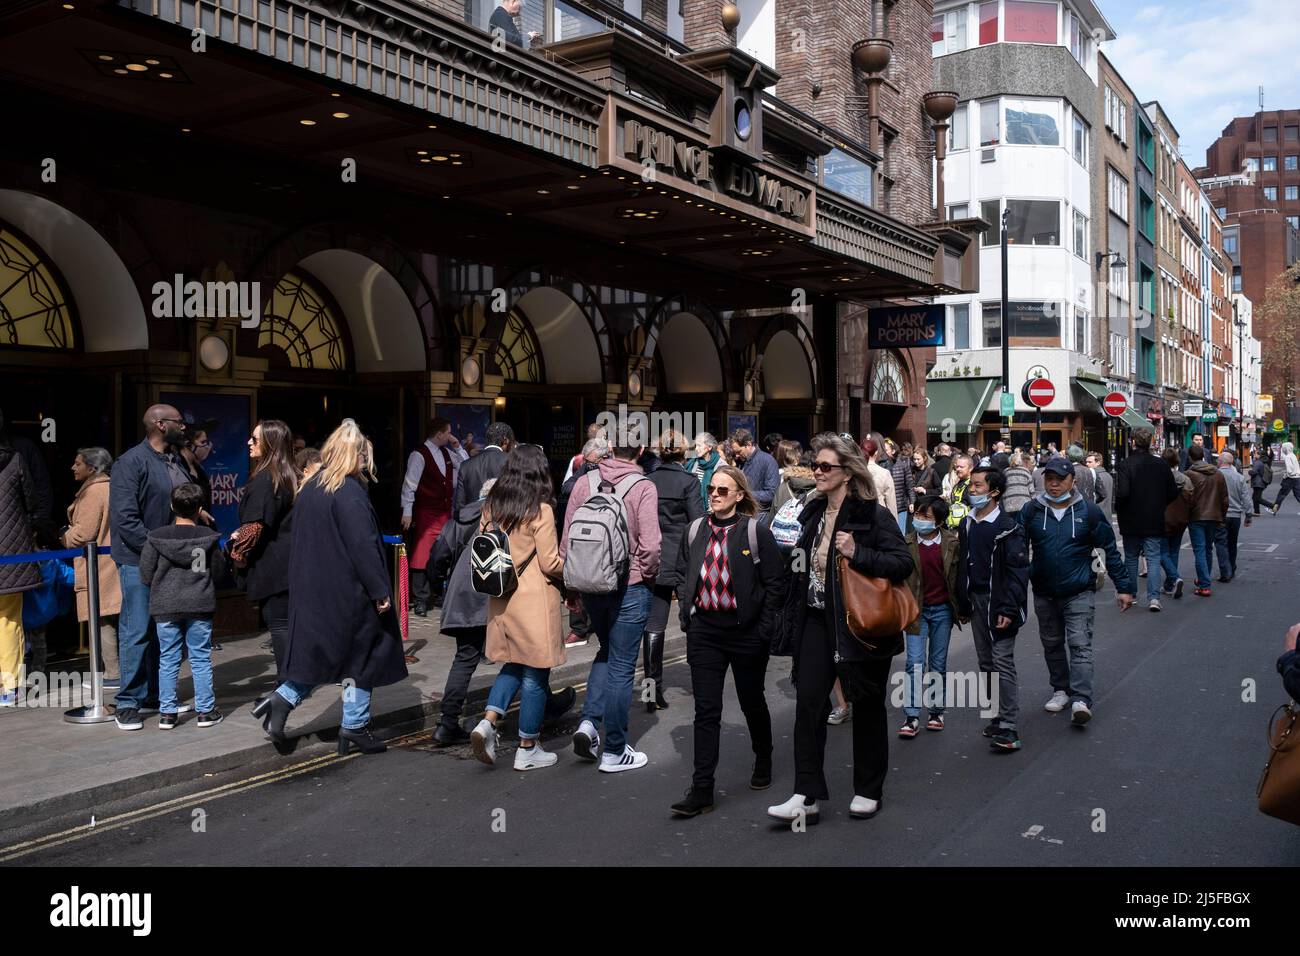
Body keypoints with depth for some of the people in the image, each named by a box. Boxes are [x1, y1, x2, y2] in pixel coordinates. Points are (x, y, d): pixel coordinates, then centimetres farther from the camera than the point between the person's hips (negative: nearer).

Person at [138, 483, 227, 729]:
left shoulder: (156, 538, -5)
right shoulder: (209, 538, -5)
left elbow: (146, 576, -2)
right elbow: (218, 571, 3)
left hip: (165, 607, 0)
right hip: (200, 606, 0)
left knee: (168, 660, 9)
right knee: (201, 658, 7)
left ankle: (167, 713, 12)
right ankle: (206, 711, 10)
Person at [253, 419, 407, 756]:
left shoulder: (308, 489, 9)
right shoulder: (350, 493, -17)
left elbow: (296, 541, 16)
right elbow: (363, 547, -21)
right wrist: (380, 591, -16)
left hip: (312, 590, 8)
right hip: (348, 593, -8)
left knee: (324, 656, 17)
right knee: (361, 654, 7)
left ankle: (282, 699, 1)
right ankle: (354, 727, 13)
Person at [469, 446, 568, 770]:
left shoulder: (491, 506, 3)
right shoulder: (540, 510, -14)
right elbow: (550, 563, -12)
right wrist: (571, 573, 5)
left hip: (501, 599, 6)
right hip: (534, 600, -6)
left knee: (513, 664, 21)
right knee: (536, 673, 6)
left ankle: (488, 722, 2)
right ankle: (528, 749, 14)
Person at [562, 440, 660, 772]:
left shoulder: (585, 483, 0)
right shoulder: (643, 487, -12)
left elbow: (567, 541, 3)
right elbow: (650, 545, -17)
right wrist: (648, 575, 2)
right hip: (630, 586, -4)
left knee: (606, 653, 25)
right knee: (621, 667, 6)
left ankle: (589, 721, 9)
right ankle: (615, 751, 14)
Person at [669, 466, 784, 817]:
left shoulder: (755, 531, -8)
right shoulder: (696, 530, 5)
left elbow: (775, 581, -6)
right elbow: (681, 573, 16)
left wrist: (764, 627, -9)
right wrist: (687, 611, 5)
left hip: (746, 631, -3)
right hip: (704, 631, 3)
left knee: (752, 701, 15)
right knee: (706, 711, 1)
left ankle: (763, 761, 42)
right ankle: (702, 790, 3)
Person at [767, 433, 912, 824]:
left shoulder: (873, 515, -12)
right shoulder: (813, 512, 9)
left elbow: (903, 562, -18)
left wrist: (857, 554, -28)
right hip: (818, 620, 6)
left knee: (867, 707, 10)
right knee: (808, 703, -3)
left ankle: (868, 791, 25)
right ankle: (806, 796, 0)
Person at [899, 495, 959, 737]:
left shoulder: (951, 542, -3)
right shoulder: (906, 543, -4)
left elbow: (957, 576, 3)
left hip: (942, 610, 1)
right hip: (917, 610, -1)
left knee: (938, 663, 11)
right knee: (915, 662, -5)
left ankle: (937, 711, 23)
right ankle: (911, 716, -2)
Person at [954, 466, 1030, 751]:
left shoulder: (1008, 527, -12)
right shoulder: (967, 524, 10)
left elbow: (1017, 571, -14)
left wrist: (1008, 609, -20)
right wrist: (962, 605, 15)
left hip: (998, 604, -7)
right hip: (976, 604, 7)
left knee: (1002, 663, -8)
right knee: (986, 663, 13)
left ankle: (1008, 727, -7)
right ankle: (999, 716, 23)